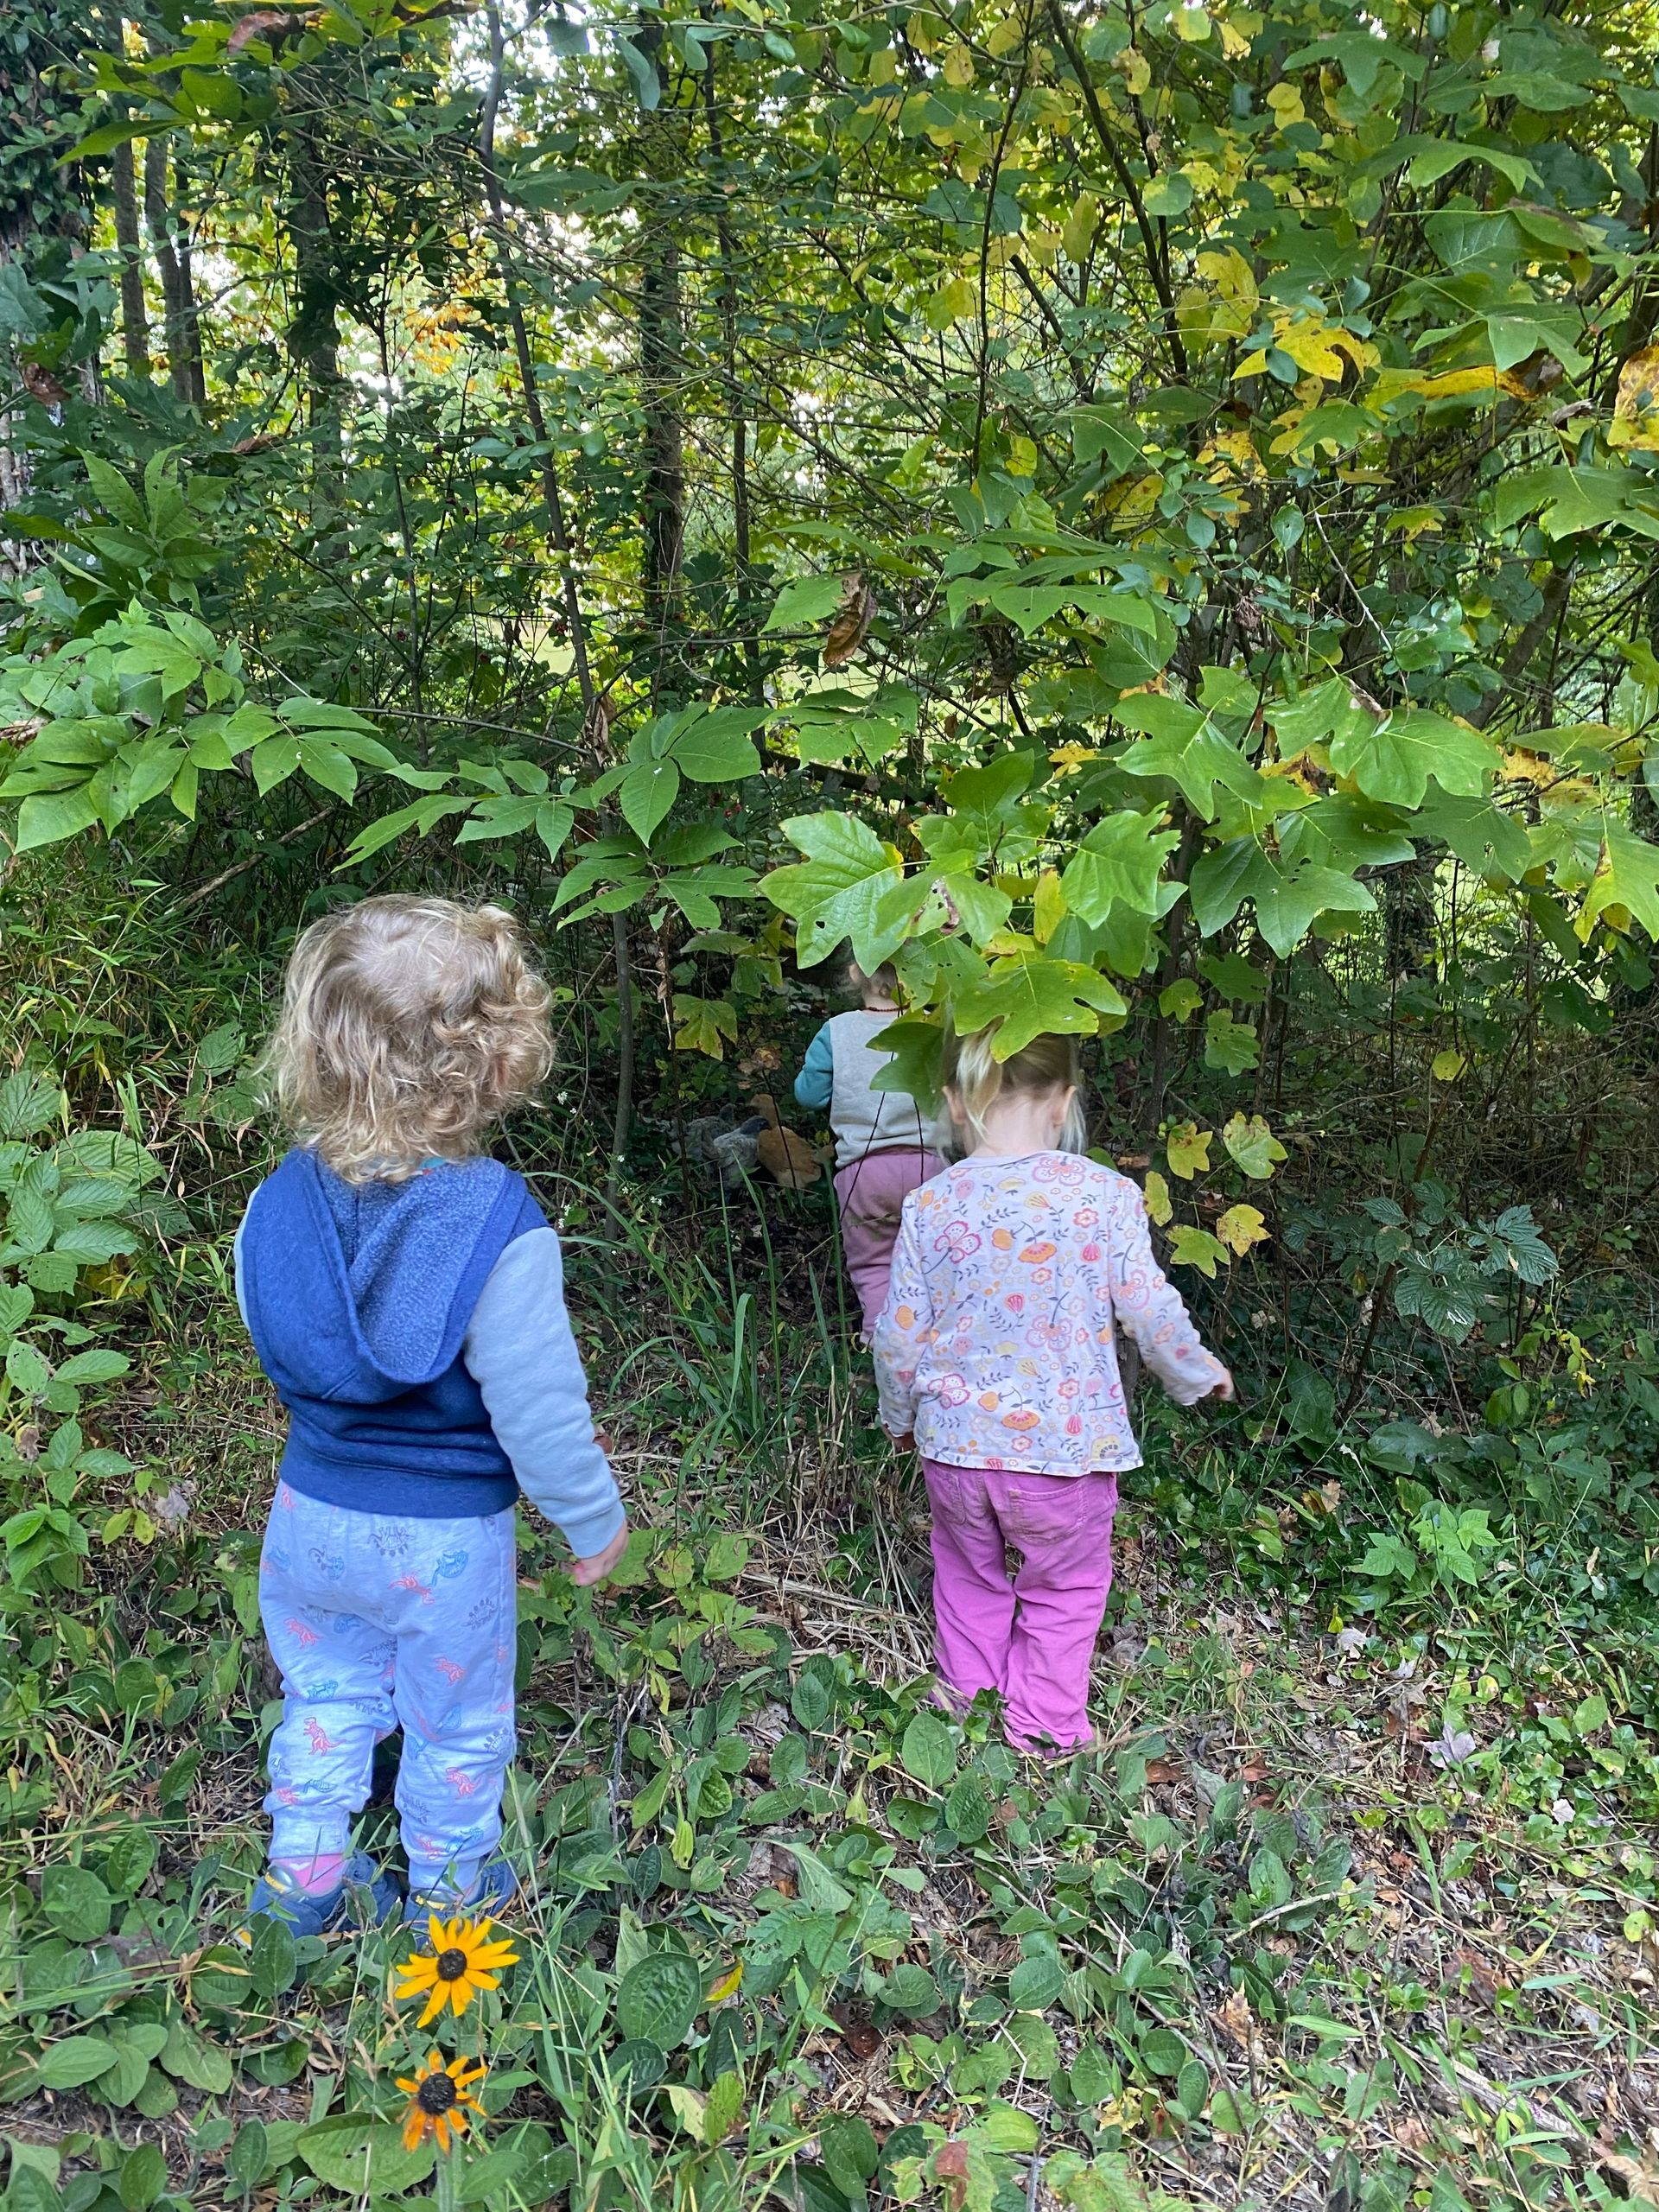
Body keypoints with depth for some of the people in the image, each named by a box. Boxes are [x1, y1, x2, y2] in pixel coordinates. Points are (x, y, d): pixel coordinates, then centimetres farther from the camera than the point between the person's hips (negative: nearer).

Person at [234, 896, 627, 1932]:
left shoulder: (282, 1201, -11)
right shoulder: (496, 1226, -29)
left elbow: (276, 1339, 4)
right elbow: (537, 1408, -23)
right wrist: (594, 1520, -7)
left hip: (311, 1509, 5)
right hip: (444, 1538, -4)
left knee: (327, 1693, 28)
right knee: (455, 1726, 20)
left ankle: (305, 1877, 43)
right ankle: (450, 1889, 41)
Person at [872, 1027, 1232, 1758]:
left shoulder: (930, 1205, -8)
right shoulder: (1106, 1196, -14)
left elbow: (899, 1334, -3)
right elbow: (1151, 1313, -8)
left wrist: (898, 1414, 16)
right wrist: (1198, 1375, 12)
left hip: (955, 1443, 2)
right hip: (1064, 1446, -2)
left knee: (969, 1575, 26)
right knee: (1063, 1589, 21)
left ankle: (966, 1700, 38)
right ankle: (1043, 1726, 31)